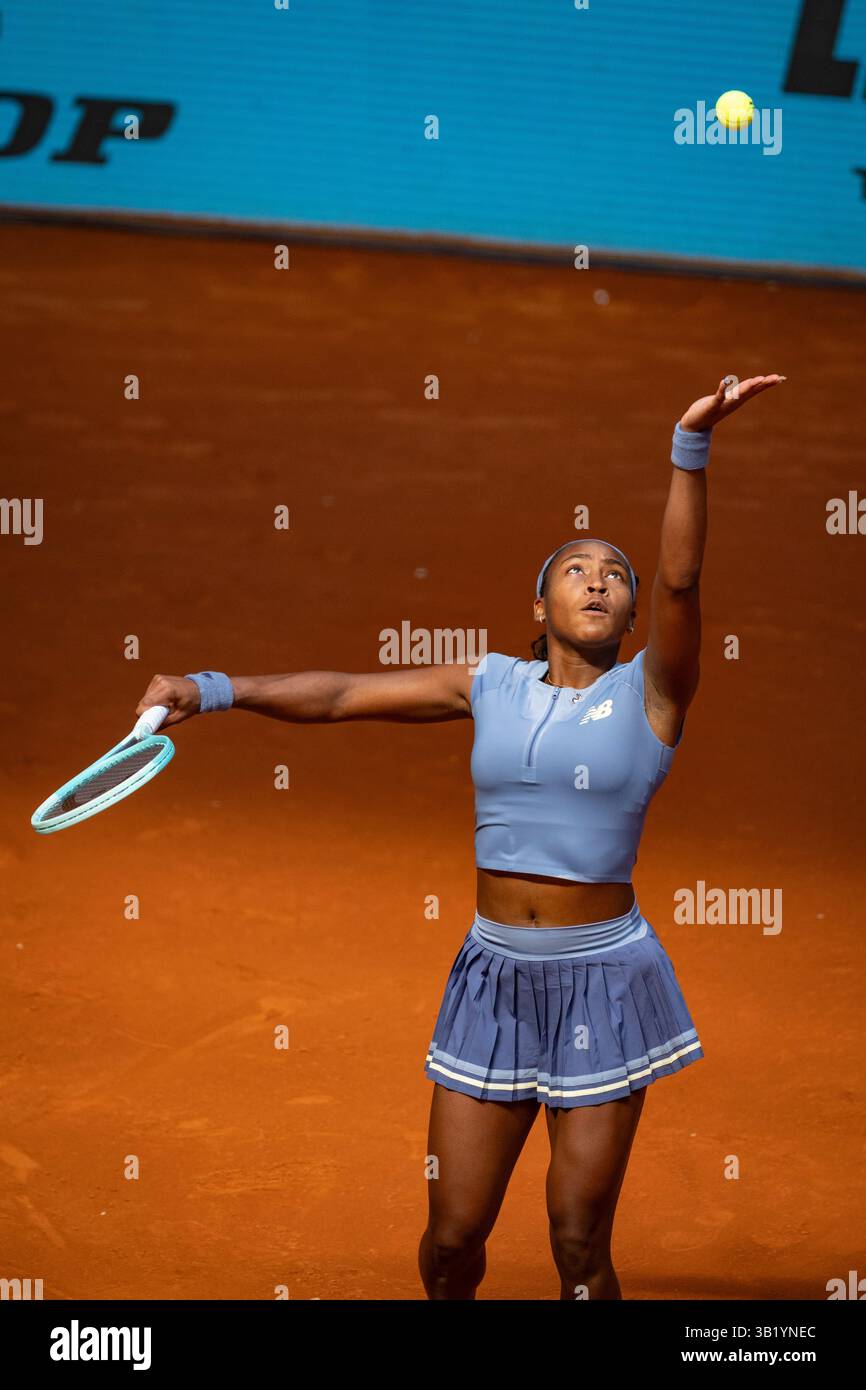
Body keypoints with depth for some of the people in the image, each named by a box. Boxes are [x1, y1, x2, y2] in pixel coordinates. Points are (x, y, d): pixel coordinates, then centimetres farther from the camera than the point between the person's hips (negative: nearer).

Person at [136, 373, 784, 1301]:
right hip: (493, 973, 3)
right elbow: (341, 694, 5)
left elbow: (680, 579, -17)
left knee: (579, 1243, 1)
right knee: (452, 1236, 5)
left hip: (600, 978, -2)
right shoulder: (492, 686, 7)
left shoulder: (649, 692, -1)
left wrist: (692, 447, -29)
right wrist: (214, 689, -5)